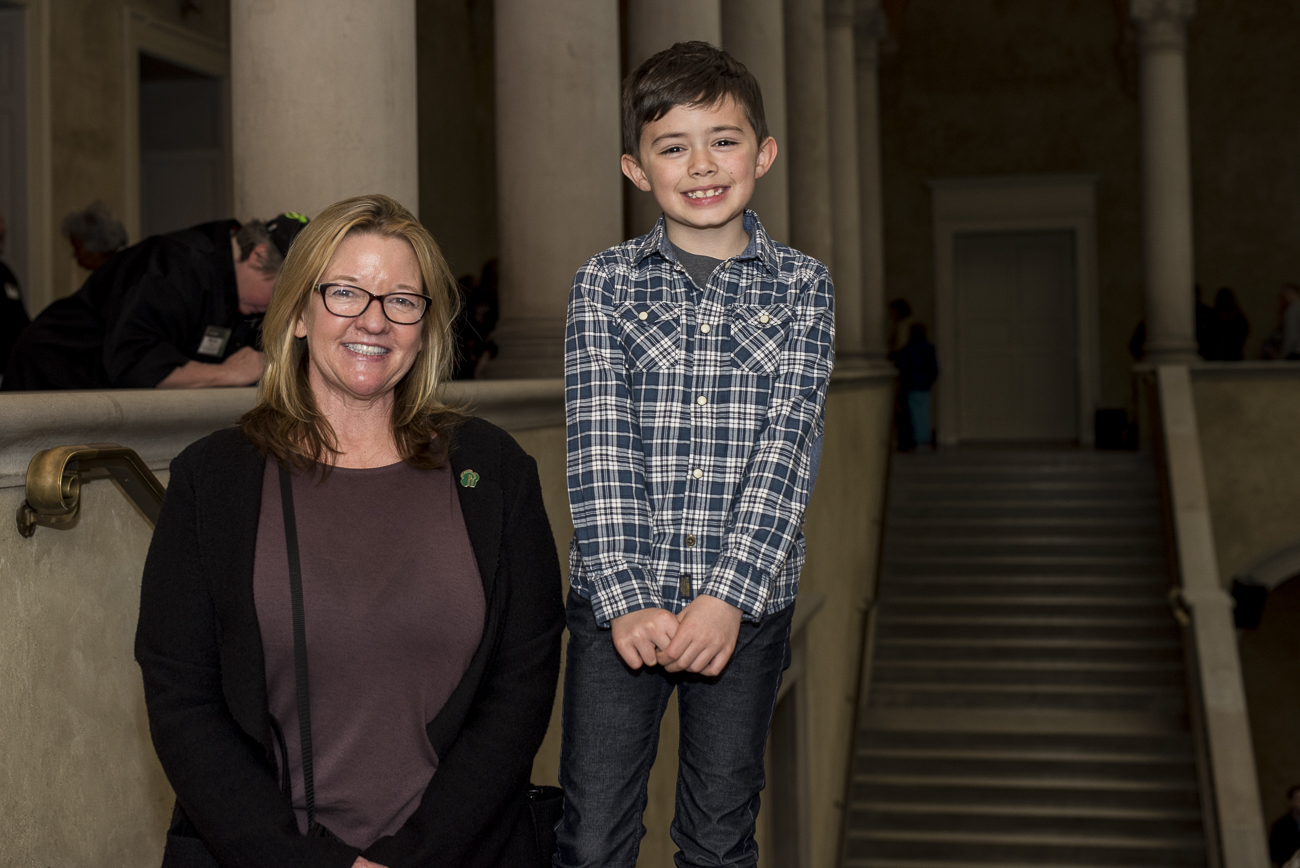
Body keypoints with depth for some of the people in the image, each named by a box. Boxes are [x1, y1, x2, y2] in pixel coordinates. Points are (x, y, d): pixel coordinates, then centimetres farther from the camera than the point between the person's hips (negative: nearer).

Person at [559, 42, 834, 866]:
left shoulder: (801, 285, 3)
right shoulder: (605, 282, 2)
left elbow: (787, 444, -6)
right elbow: (600, 446, -6)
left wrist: (727, 594, -16)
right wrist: (629, 598, -16)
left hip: (747, 602, 1)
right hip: (616, 601, 0)